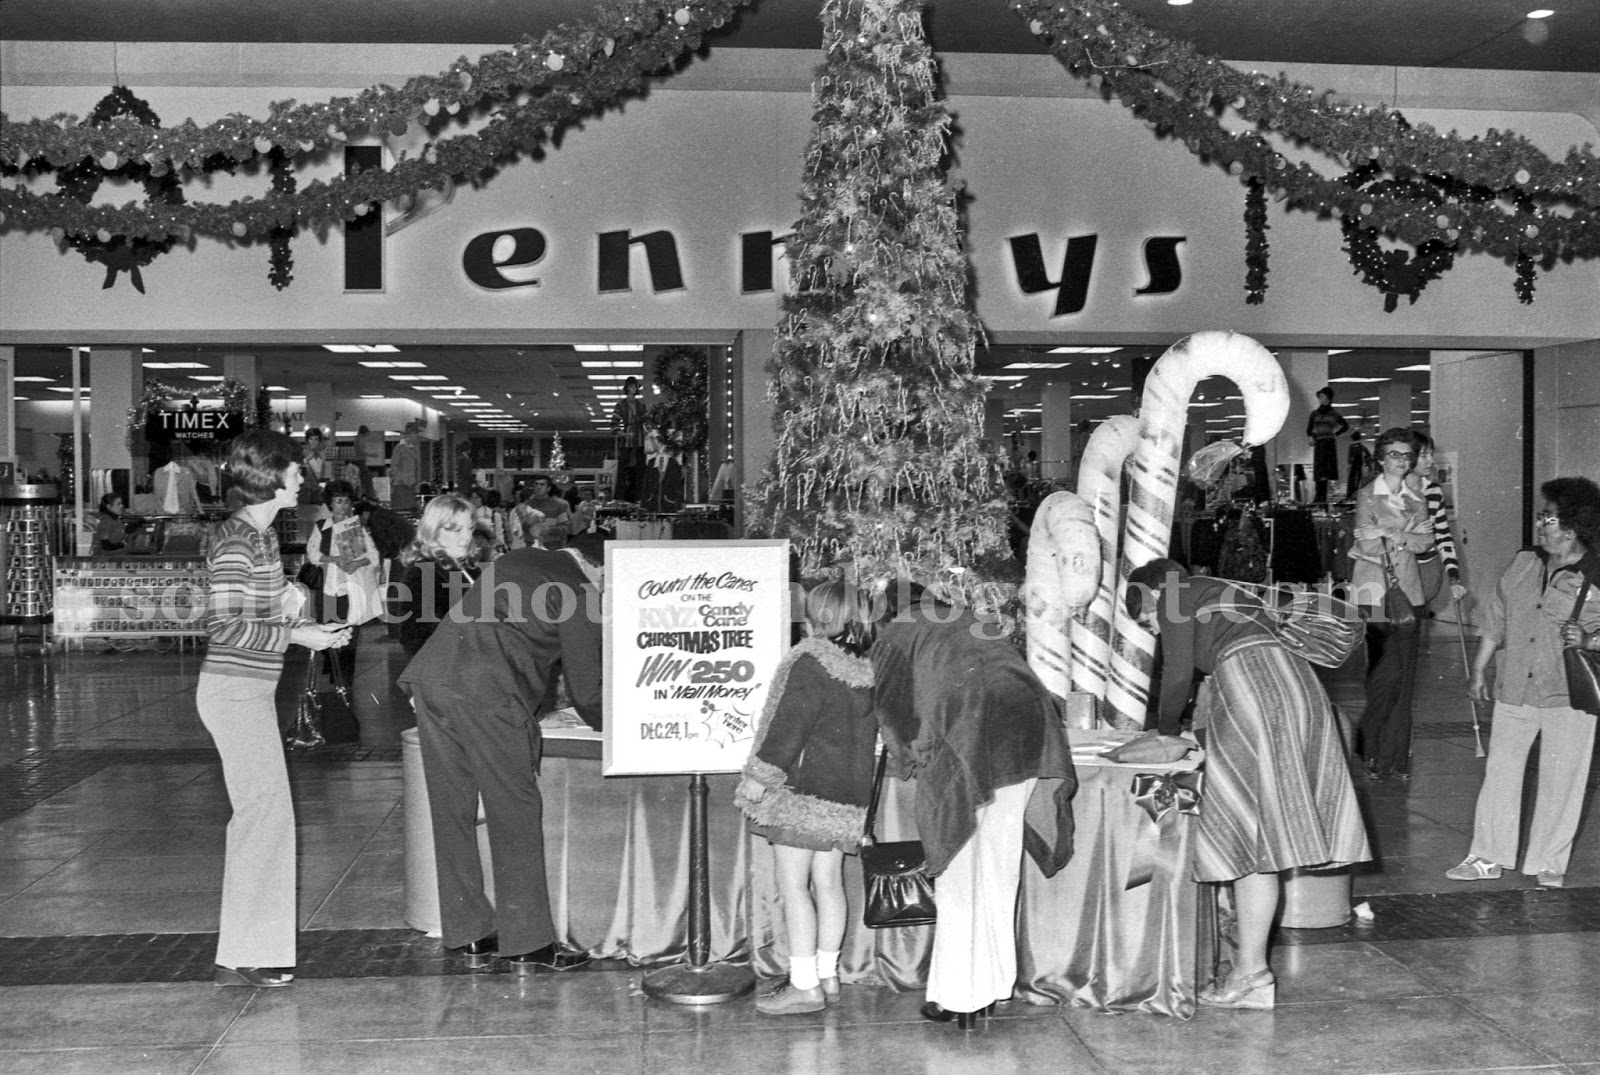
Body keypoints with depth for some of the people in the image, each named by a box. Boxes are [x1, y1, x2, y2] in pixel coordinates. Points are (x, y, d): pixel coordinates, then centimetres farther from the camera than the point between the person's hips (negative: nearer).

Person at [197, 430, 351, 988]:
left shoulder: (261, 533, 13)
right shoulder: (238, 538, -16)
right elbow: (222, 625, -22)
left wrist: (313, 628, 8)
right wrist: (295, 635, -19)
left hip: (248, 690, 10)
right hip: (235, 691, -10)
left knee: (259, 814, 13)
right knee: (266, 812, -7)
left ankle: (252, 946, 22)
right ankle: (241, 957, -1)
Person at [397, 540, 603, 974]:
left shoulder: (518, 562, 26)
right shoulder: (577, 591, 3)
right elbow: (586, 687, 5)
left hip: (430, 674, 8)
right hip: (484, 692, -8)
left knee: (453, 813, 11)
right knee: (515, 815, 2)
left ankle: (469, 935, 19)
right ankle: (526, 943, 6)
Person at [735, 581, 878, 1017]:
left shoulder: (812, 660, -15)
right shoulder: (868, 669, 8)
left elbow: (789, 724, -17)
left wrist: (760, 776, -12)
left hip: (804, 789, -8)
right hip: (850, 791, 8)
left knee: (792, 886, -4)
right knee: (829, 883, 14)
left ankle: (804, 985, -4)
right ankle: (826, 975, 20)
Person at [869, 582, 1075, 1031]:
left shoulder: (895, 636, 19)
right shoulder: (972, 623, 32)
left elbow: (892, 706, 7)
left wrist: (910, 754, 22)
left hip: (965, 742, -4)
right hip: (1028, 725, 5)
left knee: (958, 876, 5)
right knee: (998, 873, 14)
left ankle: (956, 998, 9)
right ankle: (991, 987, 19)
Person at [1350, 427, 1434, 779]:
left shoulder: (1416, 499, 15)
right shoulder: (1367, 496, 0)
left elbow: (1427, 541, 3)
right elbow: (1367, 544, -11)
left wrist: (1394, 536, -11)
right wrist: (1408, 534, -4)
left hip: (1409, 591, 5)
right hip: (1375, 591, -5)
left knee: (1405, 677, 3)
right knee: (1387, 673, -11)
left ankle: (1397, 756, 9)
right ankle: (1372, 751, 4)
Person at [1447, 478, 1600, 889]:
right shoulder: (1522, 565, 4)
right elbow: (1495, 620, 14)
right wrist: (1478, 669, 15)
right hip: (1514, 689, 4)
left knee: (1560, 782, 5)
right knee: (1500, 771, 8)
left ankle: (1548, 865, 20)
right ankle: (1488, 857, 20)